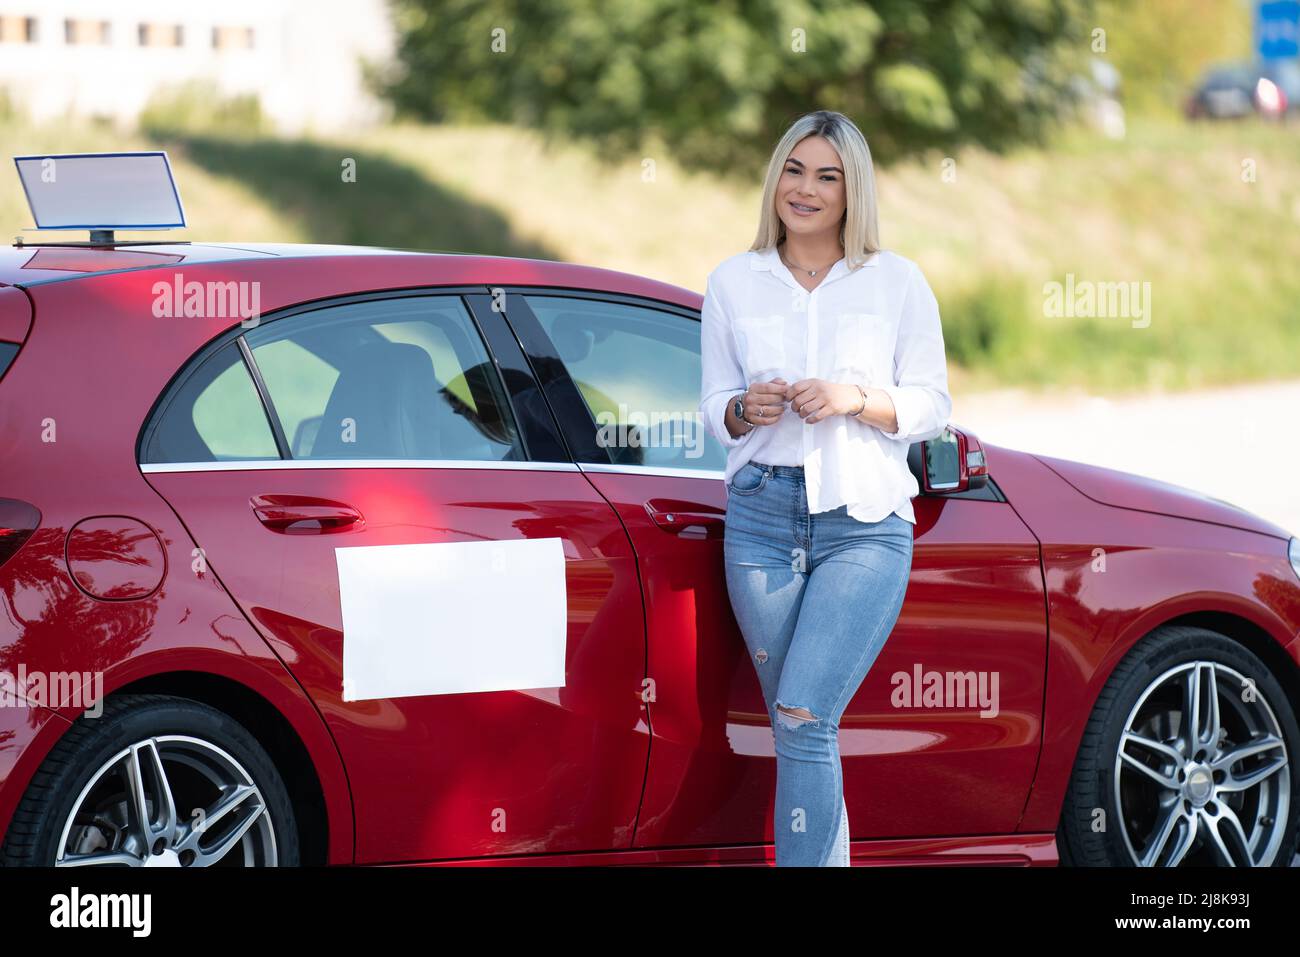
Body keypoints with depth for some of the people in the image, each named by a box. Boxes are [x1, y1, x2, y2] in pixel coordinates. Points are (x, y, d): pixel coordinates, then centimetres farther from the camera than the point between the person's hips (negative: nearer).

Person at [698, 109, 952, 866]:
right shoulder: (735, 283, 9)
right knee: (801, 730, 6)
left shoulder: (898, 281, 3)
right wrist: (745, 409, -9)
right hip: (763, 513, 3)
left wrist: (856, 399, -13)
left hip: (865, 521, -3)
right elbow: (714, 405, 13)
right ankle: (830, 858, 15)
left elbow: (932, 406, 4)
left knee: (803, 718, -16)